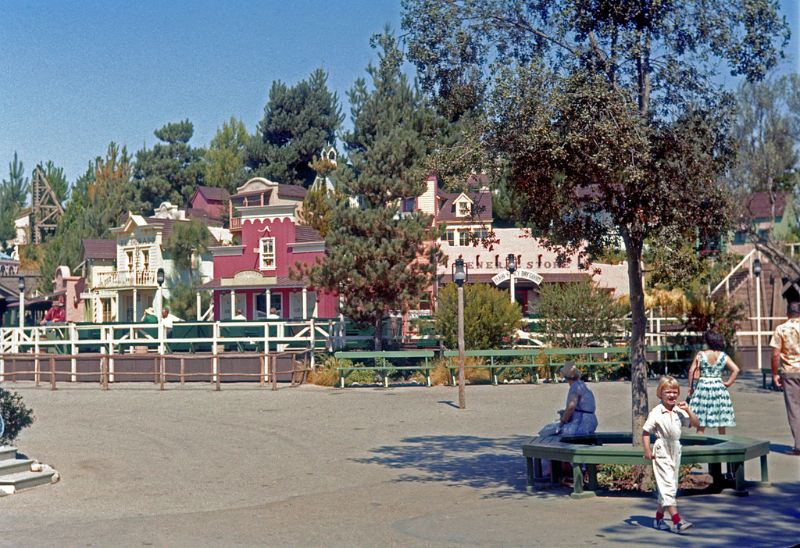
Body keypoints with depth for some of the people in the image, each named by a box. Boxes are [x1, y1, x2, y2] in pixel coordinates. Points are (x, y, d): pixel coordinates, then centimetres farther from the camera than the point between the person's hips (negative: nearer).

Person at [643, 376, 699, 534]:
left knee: (668, 486, 12)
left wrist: (688, 410, -6)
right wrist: (647, 451, -14)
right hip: (661, 453, -7)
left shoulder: (679, 411, 5)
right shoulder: (656, 413, -11)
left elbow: (694, 423, 9)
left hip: (675, 452, 7)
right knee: (667, 486, -11)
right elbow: (645, 432, -9)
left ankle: (659, 518, 24)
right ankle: (676, 521, -16)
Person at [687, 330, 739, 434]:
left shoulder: (700, 355, -6)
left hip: (702, 387, -1)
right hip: (719, 388, 1)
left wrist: (691, 387, 1)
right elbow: (736, 369, -6)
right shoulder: (723, 356, -1)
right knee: (722, 426, 11)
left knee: (700, 425, 2)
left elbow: (691, 371, -8)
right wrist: (728, 383, 3)